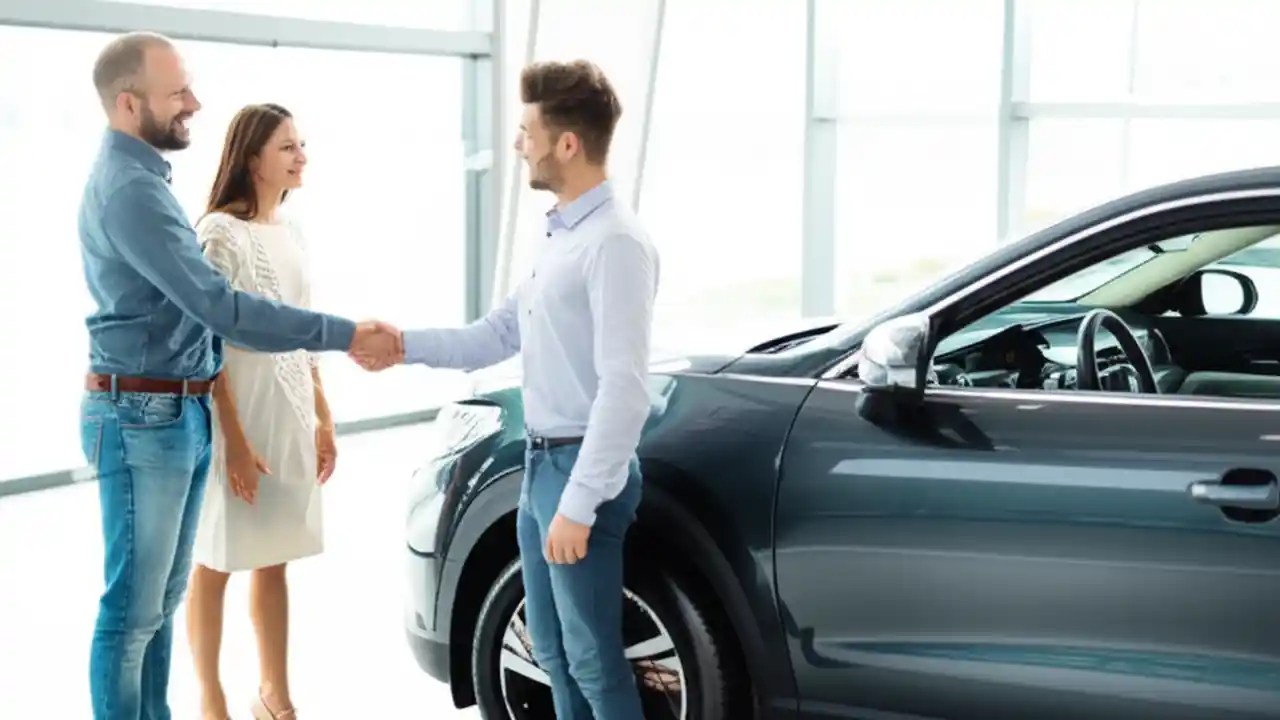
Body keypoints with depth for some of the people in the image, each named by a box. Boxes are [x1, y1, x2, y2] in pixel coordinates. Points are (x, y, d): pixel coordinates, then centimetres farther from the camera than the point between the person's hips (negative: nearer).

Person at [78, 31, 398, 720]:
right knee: (133, 608, -2)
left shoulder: (139, 177, 13)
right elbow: (216, 304, -25)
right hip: (142, 418, -10)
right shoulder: (127, 187, -20)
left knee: (162, 599, 15)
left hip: (177, 414, 10)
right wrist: (344, 335, -22)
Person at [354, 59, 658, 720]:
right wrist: (405, 347, 8)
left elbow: (623, 387, -24)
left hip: (582, 468, -10)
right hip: (542, 463, 10)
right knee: (552, 651, 18)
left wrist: (580, 502, -25)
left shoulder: (615, 243, -19)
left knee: (593, 658, -1)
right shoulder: (560, 235, 12)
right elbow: (499, 335, 18)